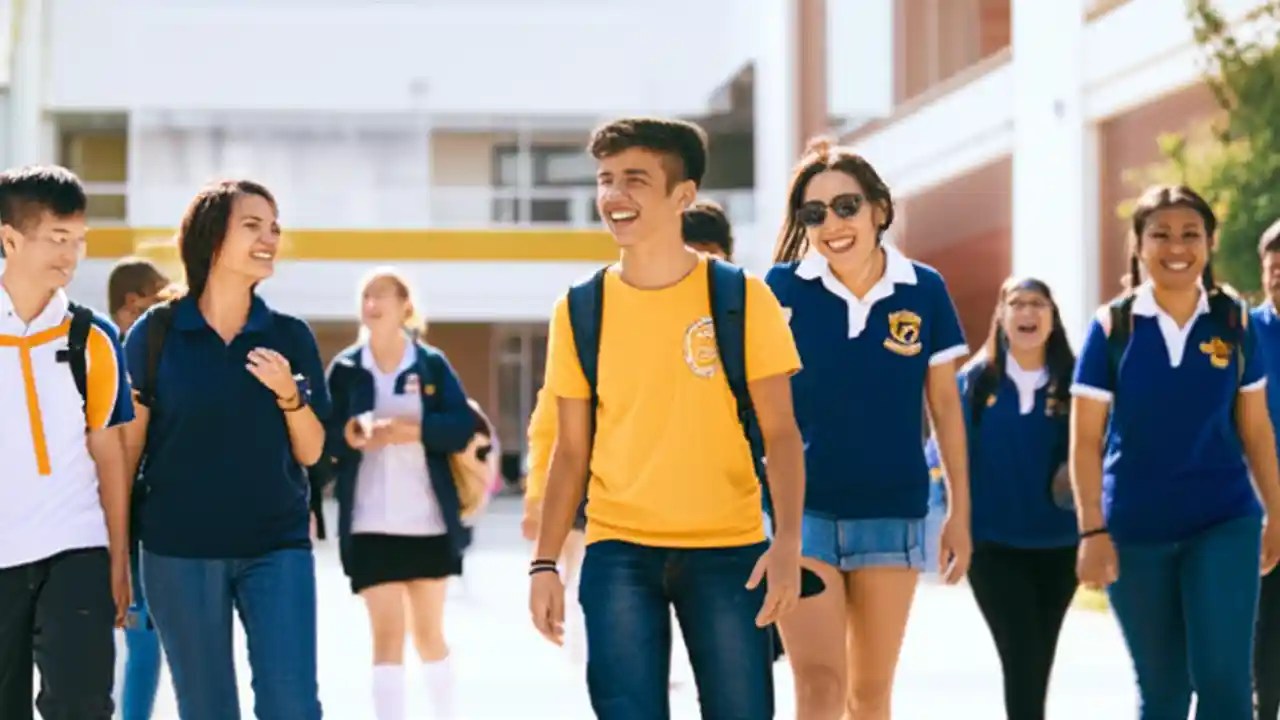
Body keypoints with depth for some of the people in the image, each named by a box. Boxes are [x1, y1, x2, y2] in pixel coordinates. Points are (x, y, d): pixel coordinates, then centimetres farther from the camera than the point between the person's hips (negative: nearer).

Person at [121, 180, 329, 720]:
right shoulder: (155, 334, -2)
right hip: (179, 551, -1)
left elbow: (310, 453, 7)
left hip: (278, 546, 1)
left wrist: (288, 393, -12)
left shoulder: (291, 337, 4)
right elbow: (126, 446, 2)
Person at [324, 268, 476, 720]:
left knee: (429, 633, 12)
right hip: (370, 525, -1)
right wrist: (350, 435, -25)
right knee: (387, 636, -5)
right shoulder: (345, 368, 3)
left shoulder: (432, 364, 2)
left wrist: (409, 428, -22)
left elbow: (463, 427, -8)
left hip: (429, 521, 1)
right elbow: (324, 435, -4)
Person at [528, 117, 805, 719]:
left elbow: (779, 431, -2)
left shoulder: (741, 297, -2)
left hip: (728, 549, -1)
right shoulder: (580, 310, 4)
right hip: (618, 553, 1)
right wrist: (545, 562, 1)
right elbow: (571, 450, 9)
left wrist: (787, 541, -15)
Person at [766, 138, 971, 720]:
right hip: (801, 507, -2)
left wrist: (959, 512, 6)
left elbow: (945, 405, 6)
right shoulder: (781, 290, -6)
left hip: (892, 512, 2)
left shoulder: (924, 291, -2)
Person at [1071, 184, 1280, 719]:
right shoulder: (1112, 326, -4)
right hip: (1134, 531, 0)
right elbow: (1086, 440, -3)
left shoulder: (1233, 323, 1)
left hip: (1224, 523, 0)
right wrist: (1092, 531, -8)